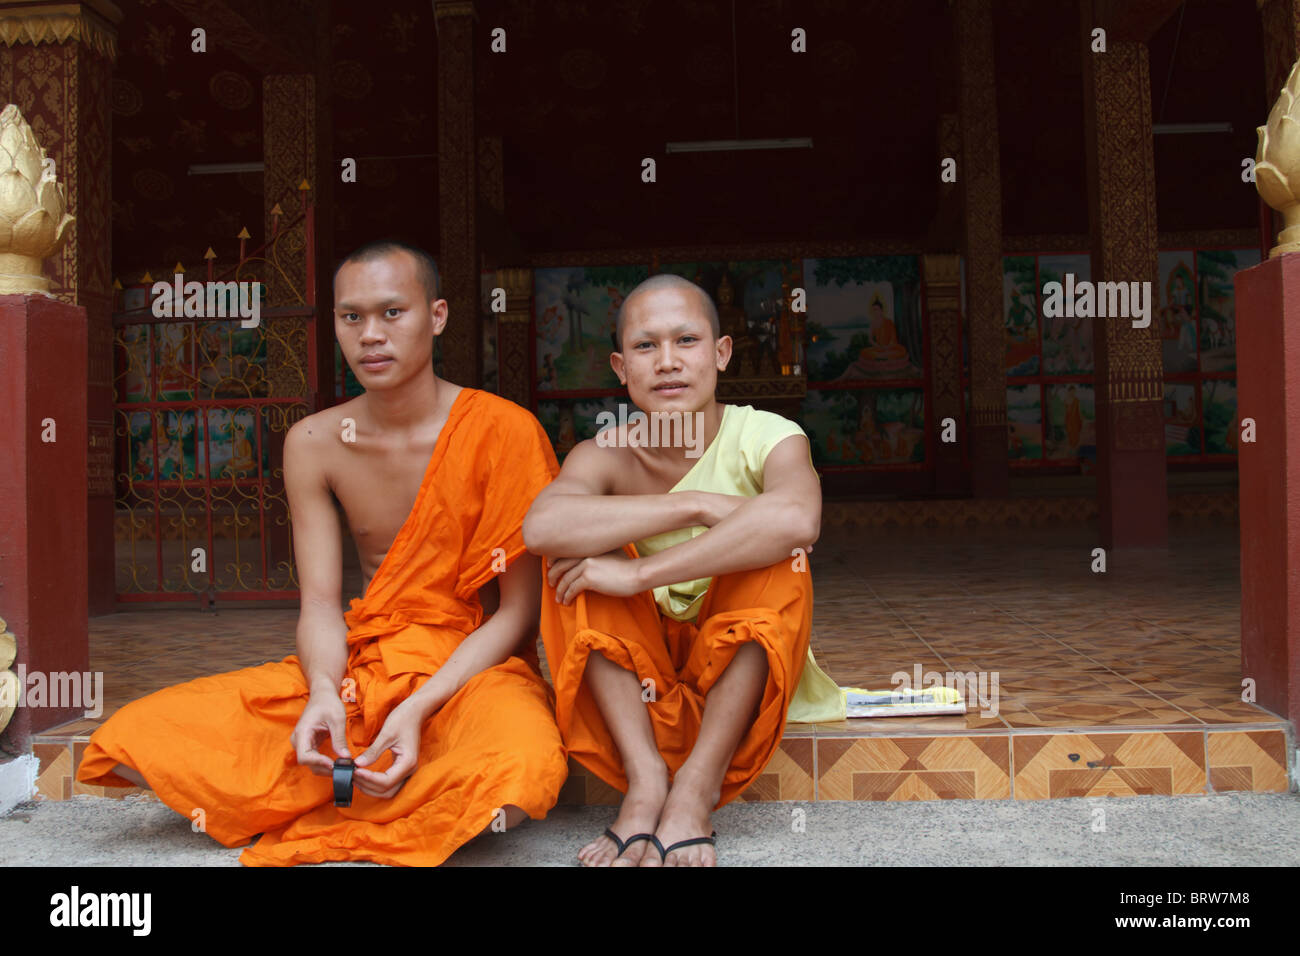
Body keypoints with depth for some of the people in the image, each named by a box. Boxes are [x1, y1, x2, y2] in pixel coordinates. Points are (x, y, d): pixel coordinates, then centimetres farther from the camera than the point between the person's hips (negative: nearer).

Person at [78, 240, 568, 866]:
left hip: (473, 667, -3)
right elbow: (320, 602, 1)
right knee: (132, 741, -14)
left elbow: (519, 610, -9)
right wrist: (324, 692, -22)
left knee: (524, 772, -41)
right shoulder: (314, 444, 2)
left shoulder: (503, 431, -10)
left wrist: (418, 709, -21)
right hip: (358, 667, 3)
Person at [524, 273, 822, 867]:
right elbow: (540, 526, -35)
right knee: (577, 549, -20)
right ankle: (645, 775, -26)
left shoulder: (766, 437, -15)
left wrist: (640, 573, -39)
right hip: (636, 673, 2)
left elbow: (797, 518, -41)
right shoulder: (605, 456, -11)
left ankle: (697, 787, -27)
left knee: (775, 552, -27)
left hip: (741, 667, -1)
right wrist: (697, 506, -36)